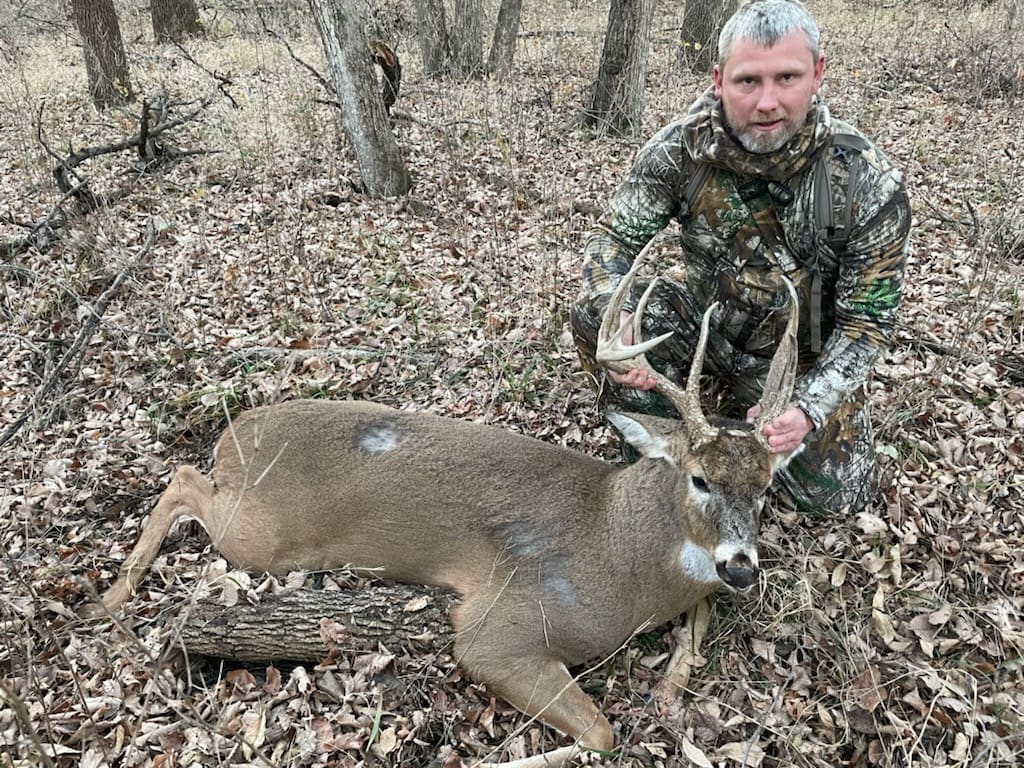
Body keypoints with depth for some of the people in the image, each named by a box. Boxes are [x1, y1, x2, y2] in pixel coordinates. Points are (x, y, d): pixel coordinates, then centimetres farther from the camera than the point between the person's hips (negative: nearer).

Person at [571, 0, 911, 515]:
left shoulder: (869, 185, -25)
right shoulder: (681, 147, -21)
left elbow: (866, 321, -18)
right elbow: (612, 240, -16)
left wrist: (808, 409, -34)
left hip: (800, 357, 0)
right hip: (702, 315, 1)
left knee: (831, 495, -6)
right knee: (591, 316, -25)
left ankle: (743, 403, 21)